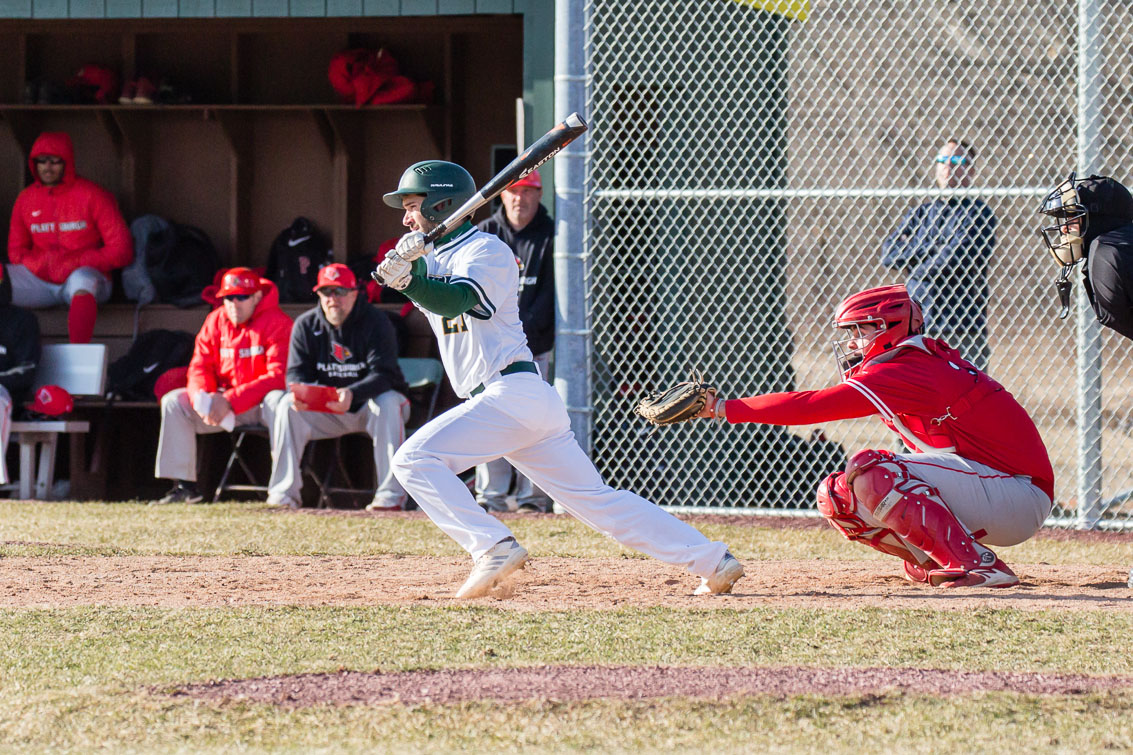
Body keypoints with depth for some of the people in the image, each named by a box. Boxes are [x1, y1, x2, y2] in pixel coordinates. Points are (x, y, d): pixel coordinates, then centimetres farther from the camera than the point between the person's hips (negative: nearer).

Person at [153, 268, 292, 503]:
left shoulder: (277, 323, -14)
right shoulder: (215, 321, 5)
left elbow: (279, 377, -24)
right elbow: (200, 367, 5)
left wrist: (230, 401, -30)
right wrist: (200, 397, -21)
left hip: (260, 403, -6)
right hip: (223, 402, 6)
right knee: (173, 401, -8)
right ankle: (184, 486, -10)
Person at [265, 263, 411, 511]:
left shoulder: (376, 321, -14)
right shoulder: (305, 325, -2)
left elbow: (383, 375, -25)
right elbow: (296, 375, -6)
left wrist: (352, 394, -45)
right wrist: (300, 393, -33)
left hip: (366, 405, -3)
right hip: (326, 412, 3)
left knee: (388, 402, -35)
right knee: (286, 404, -21)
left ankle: (391, 495, -35)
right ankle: (283, 495, -20)